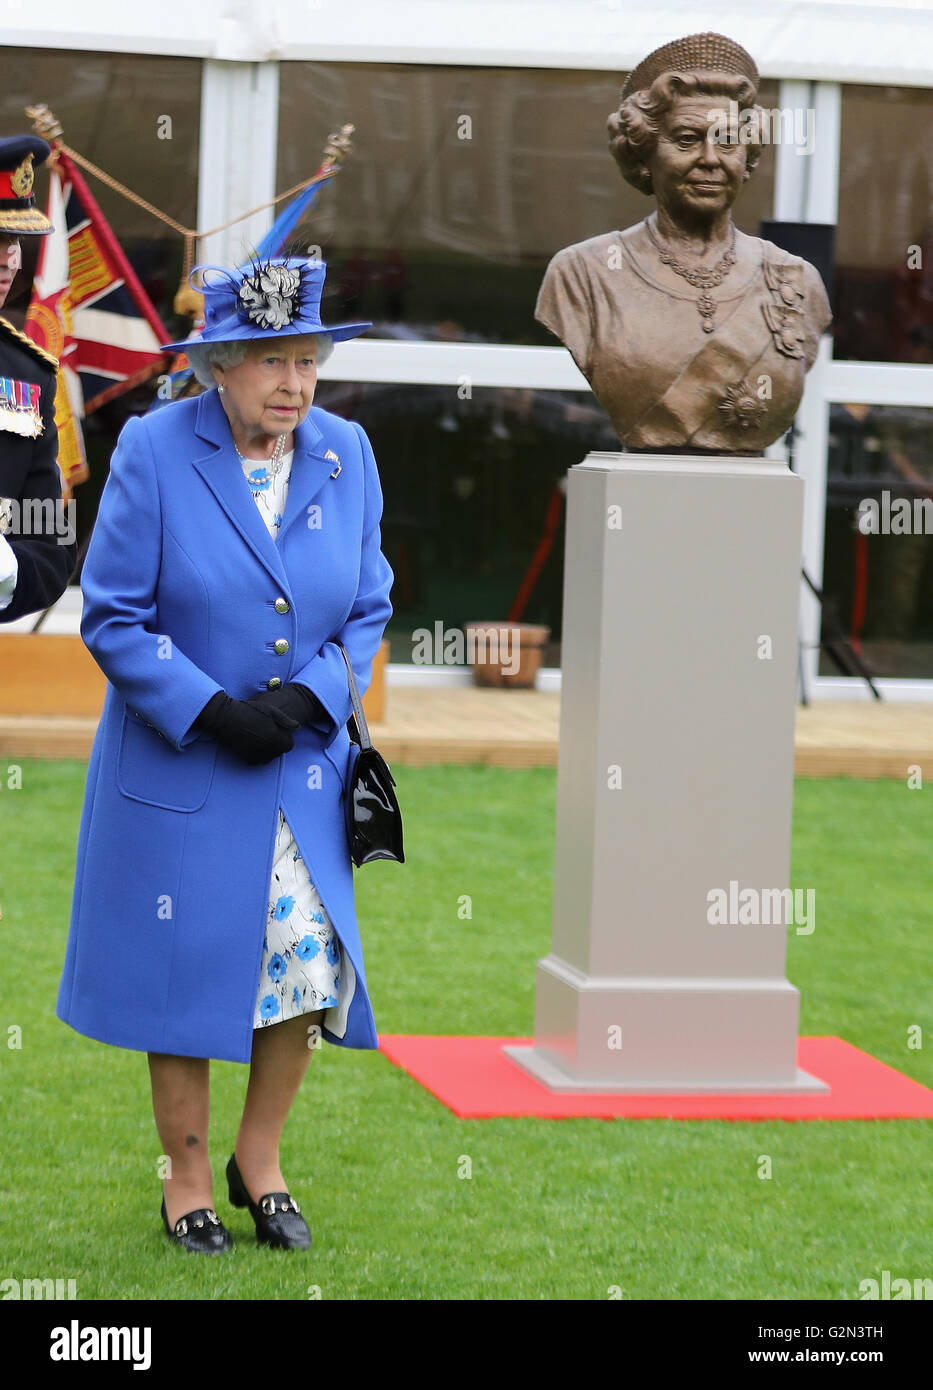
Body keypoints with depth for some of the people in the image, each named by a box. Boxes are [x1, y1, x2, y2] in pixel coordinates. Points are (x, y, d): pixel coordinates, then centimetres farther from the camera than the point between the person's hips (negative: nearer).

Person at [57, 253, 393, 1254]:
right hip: (180, 763, -3)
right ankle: (188, 1182, 21)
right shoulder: (153, 451, -12)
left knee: (312, 965, -1)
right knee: (185, 974, 5)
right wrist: (210, 711, -18)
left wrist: (307, 698, -11)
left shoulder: (344, 455, 0)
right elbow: (110, 617, -10)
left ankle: (259, 1159, 21)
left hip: (303, 765, 3)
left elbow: (368, 608, 7)